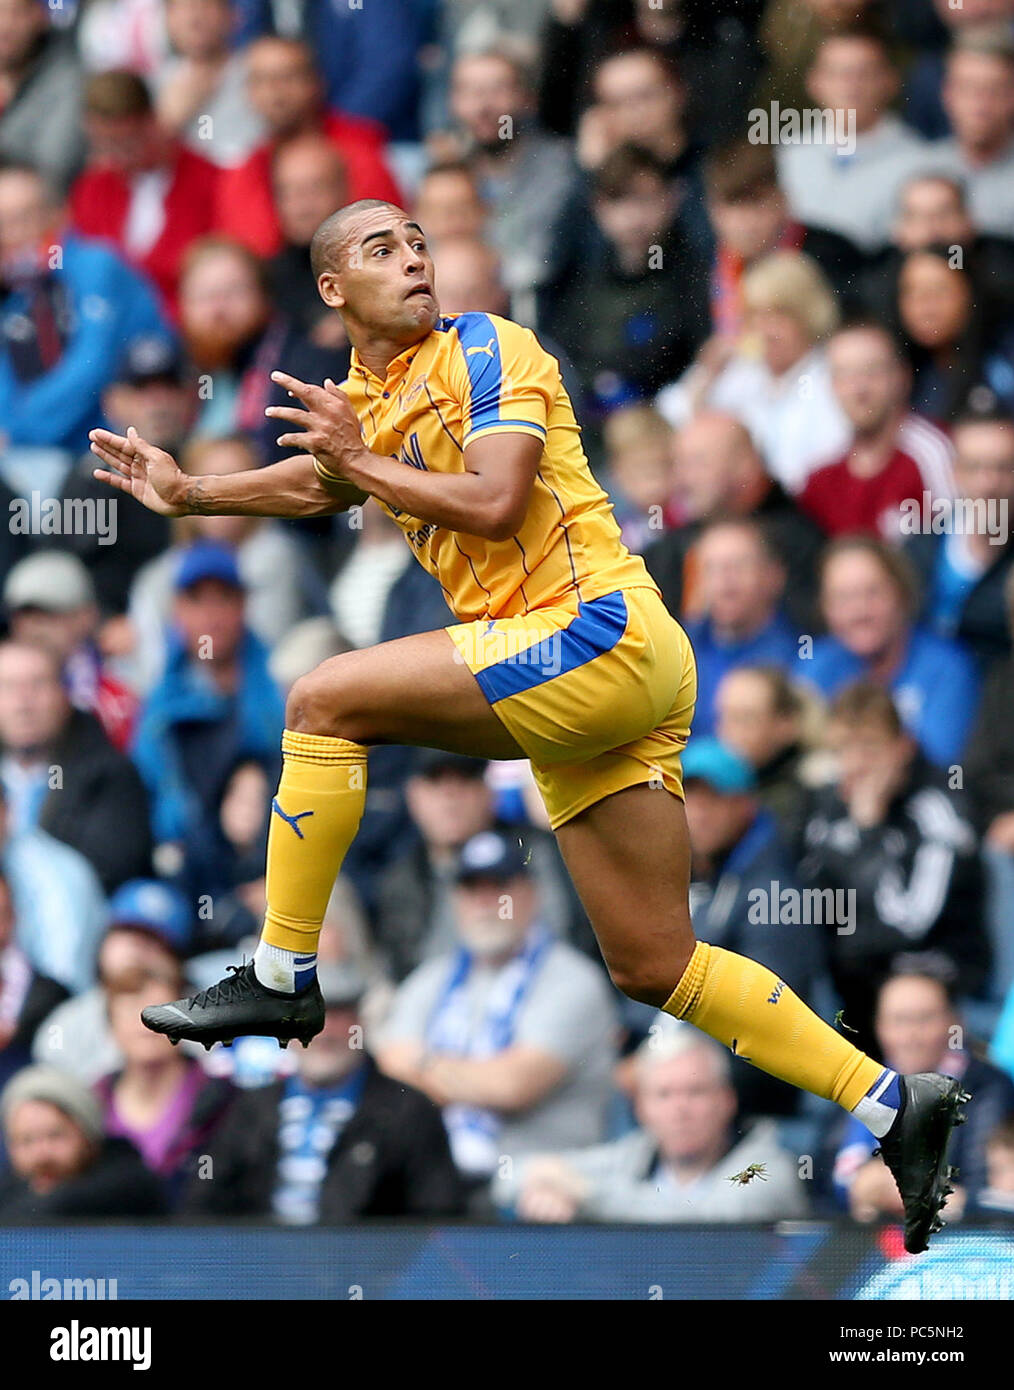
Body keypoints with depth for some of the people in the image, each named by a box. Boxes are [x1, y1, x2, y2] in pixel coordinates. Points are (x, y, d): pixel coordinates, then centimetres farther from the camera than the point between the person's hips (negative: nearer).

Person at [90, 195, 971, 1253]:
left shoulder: (485, 350, -4)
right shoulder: (361, 400, 20)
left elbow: (495, 503, -19)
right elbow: (313, 483, 43)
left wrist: (363, 462, -12)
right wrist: (187, 493, 43)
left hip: (600, 635, -9)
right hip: (570, 685, 9)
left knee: (326, 700, -14)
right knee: (652, 968, 5)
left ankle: (280, 980, -8)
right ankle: (893, 1106, 6)